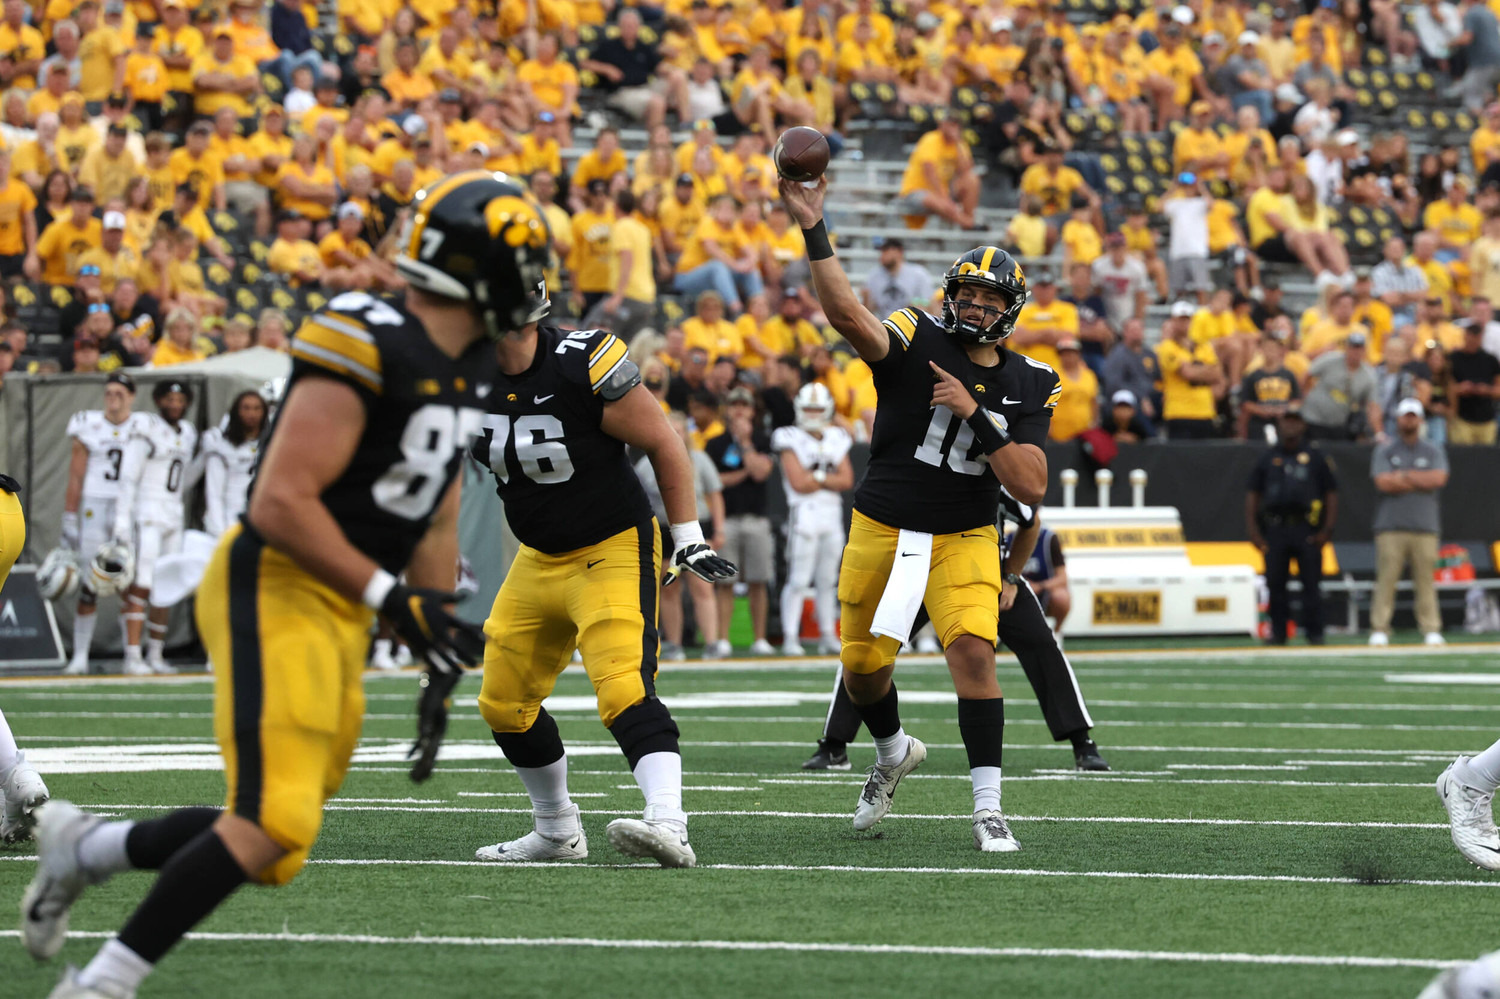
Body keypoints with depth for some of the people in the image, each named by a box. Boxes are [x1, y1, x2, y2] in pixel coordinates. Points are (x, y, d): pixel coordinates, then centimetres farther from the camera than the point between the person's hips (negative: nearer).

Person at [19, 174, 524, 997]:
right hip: (275, 590, -9)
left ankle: (82, 848, 31)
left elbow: (433, 517, 21)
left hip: (341, 616, 9)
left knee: (275, 831, 9)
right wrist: (390, 597, -24)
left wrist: (440, 654, 16)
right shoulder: (366, 350, -19)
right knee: (270, 828, -18)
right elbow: (281, 503, -23)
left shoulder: (470, 371, 11)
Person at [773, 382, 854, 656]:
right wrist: (830, 479, -2)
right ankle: (790, 637, -7)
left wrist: (815, 478, -7)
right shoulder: (791, 439, -3)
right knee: (798, 579, -9)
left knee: (828, 580, 10)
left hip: (833, 513, 6)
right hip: (803, 513, -6)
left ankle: (828, 636, 15)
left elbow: (847, 480, 4)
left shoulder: (836, 439, 13)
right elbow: (798, 483, -13)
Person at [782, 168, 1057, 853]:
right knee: (863, 668, 11)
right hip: (881, 531, 0)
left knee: (973, 652, -21)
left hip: (964, 539, 0)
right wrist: (814, 232, -42)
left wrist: (975, 415, -21)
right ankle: (894, 752, 45)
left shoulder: (1026, 386, -3)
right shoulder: (917, 342, -10)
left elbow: (1031, 487, -12)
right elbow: (846, 316, -30)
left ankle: (988, 809, -15)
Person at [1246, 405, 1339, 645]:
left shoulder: (1315, 458, 9)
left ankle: (1314, 632, -1)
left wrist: (1327, 529, -3)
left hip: (1307, 529, -2)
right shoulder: (1267, 458, 14)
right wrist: (1252, 529, 3)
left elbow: (1331, 494, 8)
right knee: (1275, 582, 0)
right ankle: (1278, 632, 7)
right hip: (1275, 529, 2)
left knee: (1311, 583, -6)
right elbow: (1253, 494, 13)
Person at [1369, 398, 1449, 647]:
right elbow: (1383, 483, -6)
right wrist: (1422, 481, -3)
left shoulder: (1434, 452, 14)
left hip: (1425, 526, 1)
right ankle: (1379, 630, -5)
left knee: (1426, 580, -3)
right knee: (1386, 580, -7)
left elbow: (1439, 478, -5)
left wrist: (1404, 476, -3)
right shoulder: (1384, 451, 10)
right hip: (1391, 527, -1)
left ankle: (1431, 630, -1)